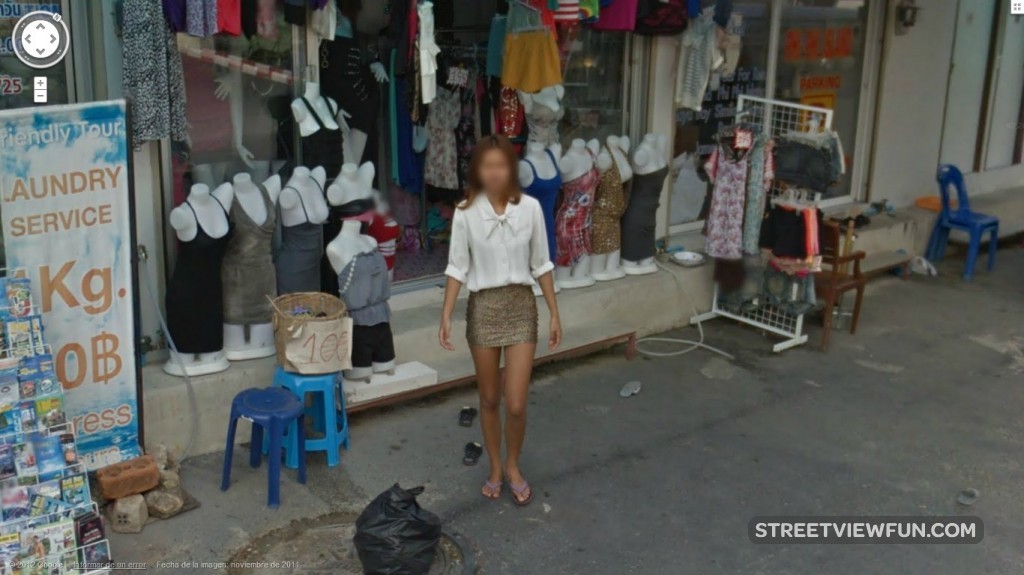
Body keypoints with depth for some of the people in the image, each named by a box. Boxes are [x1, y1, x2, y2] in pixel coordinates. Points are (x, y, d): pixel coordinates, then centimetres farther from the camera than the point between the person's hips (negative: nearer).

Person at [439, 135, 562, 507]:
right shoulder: (466, 213, -7)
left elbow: (541, 265, 2)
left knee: (516, 404, -2)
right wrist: (446, 316, -8)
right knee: (489, 399, 13)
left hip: (521, 306, 0)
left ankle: (513, 466, 25)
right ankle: (495, 469, 32)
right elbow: (457, 268, -2)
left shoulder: (530, 208, -6)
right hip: (483, 308, 0)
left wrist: (554, 313, 3)